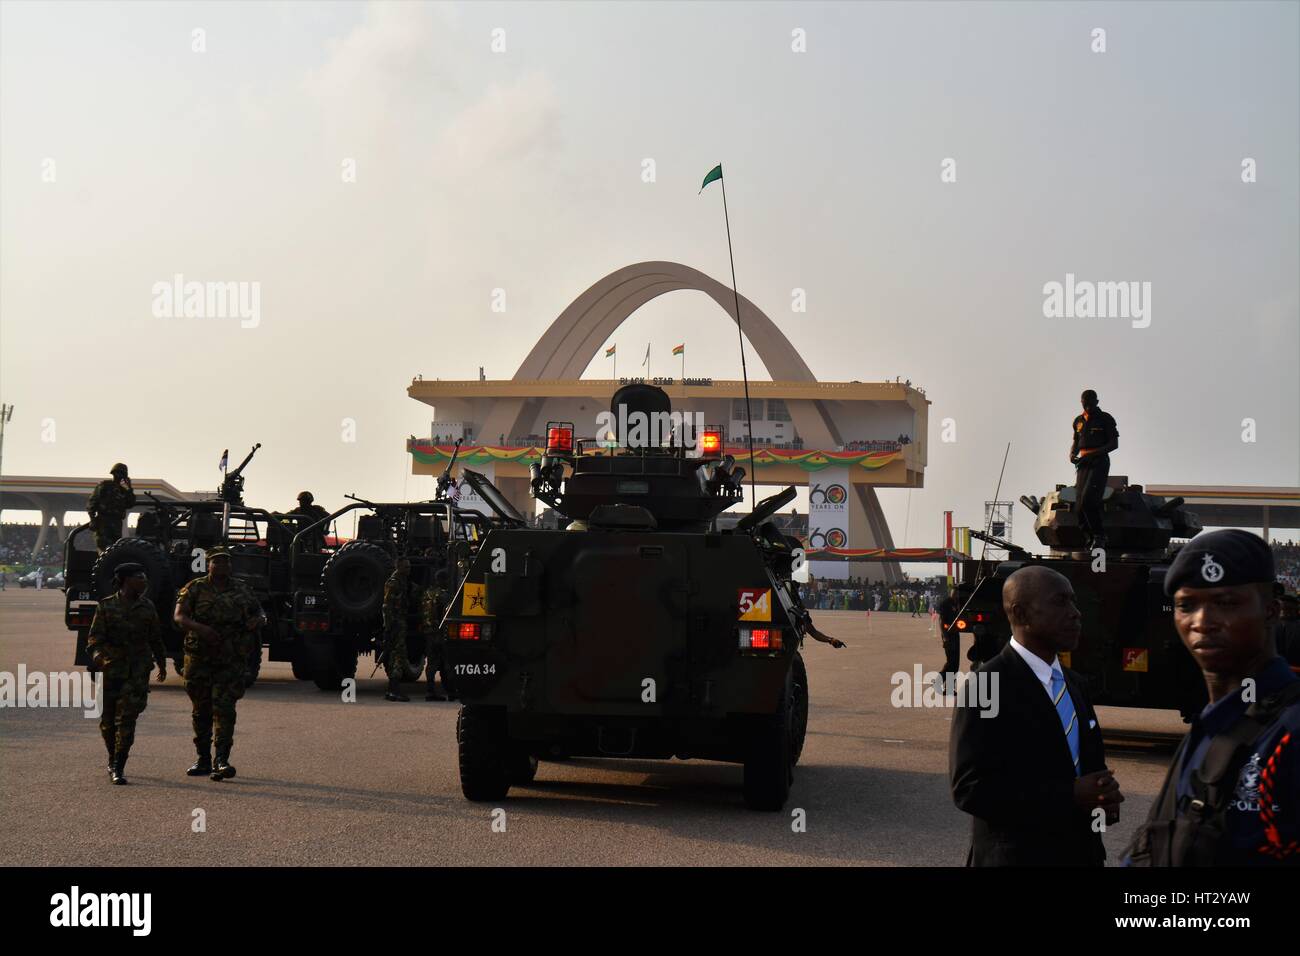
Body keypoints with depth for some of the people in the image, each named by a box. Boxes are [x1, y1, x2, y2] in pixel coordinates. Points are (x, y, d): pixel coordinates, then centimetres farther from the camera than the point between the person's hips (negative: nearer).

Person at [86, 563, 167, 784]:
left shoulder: (147, 607, 8)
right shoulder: (106, 606, 1)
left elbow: (156, 638, 18)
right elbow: (95, 638, -4)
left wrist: (161, 664, 25)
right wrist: (98, 655, -24)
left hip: (138, 670, 0)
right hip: (111, 668, 0)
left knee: (127, 718, -10)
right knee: (108, 719, 9)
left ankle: (119, 768, -10)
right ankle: (113, 759, 32)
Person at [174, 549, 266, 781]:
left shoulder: (242, 590, 11)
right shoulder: (195, 588, 3)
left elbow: (260, 614, 21)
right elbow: (178, 616, -7)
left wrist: (258, 620, -4)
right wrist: (199, 628, -25)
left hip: (231, 659, 0)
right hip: (200, 658, 0)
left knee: (224, 708, -12)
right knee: (201, 710, 9)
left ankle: (221, 761, -17)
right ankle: (203, 760, 20)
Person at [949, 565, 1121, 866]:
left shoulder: (1073, 684, 10)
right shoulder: (986, 687, -15)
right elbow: (971, 788, -21)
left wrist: (1103, 794, -6)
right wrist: (1070, 797, -24)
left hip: (1081, 852, 7)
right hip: (1016, 855, -7)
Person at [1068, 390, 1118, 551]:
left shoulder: (1105, 419, -2)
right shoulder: (1079, 420, 15)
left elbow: (1114, 444, -6)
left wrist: (1093, 453, -17)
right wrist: (1072, 454, 3)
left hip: (1099, 463, -6)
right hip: (1083, 465, 6)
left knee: (1088, 499, -21)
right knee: (1079, 504, -1)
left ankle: (1099, 535, -10)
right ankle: (1091, 537, 12)